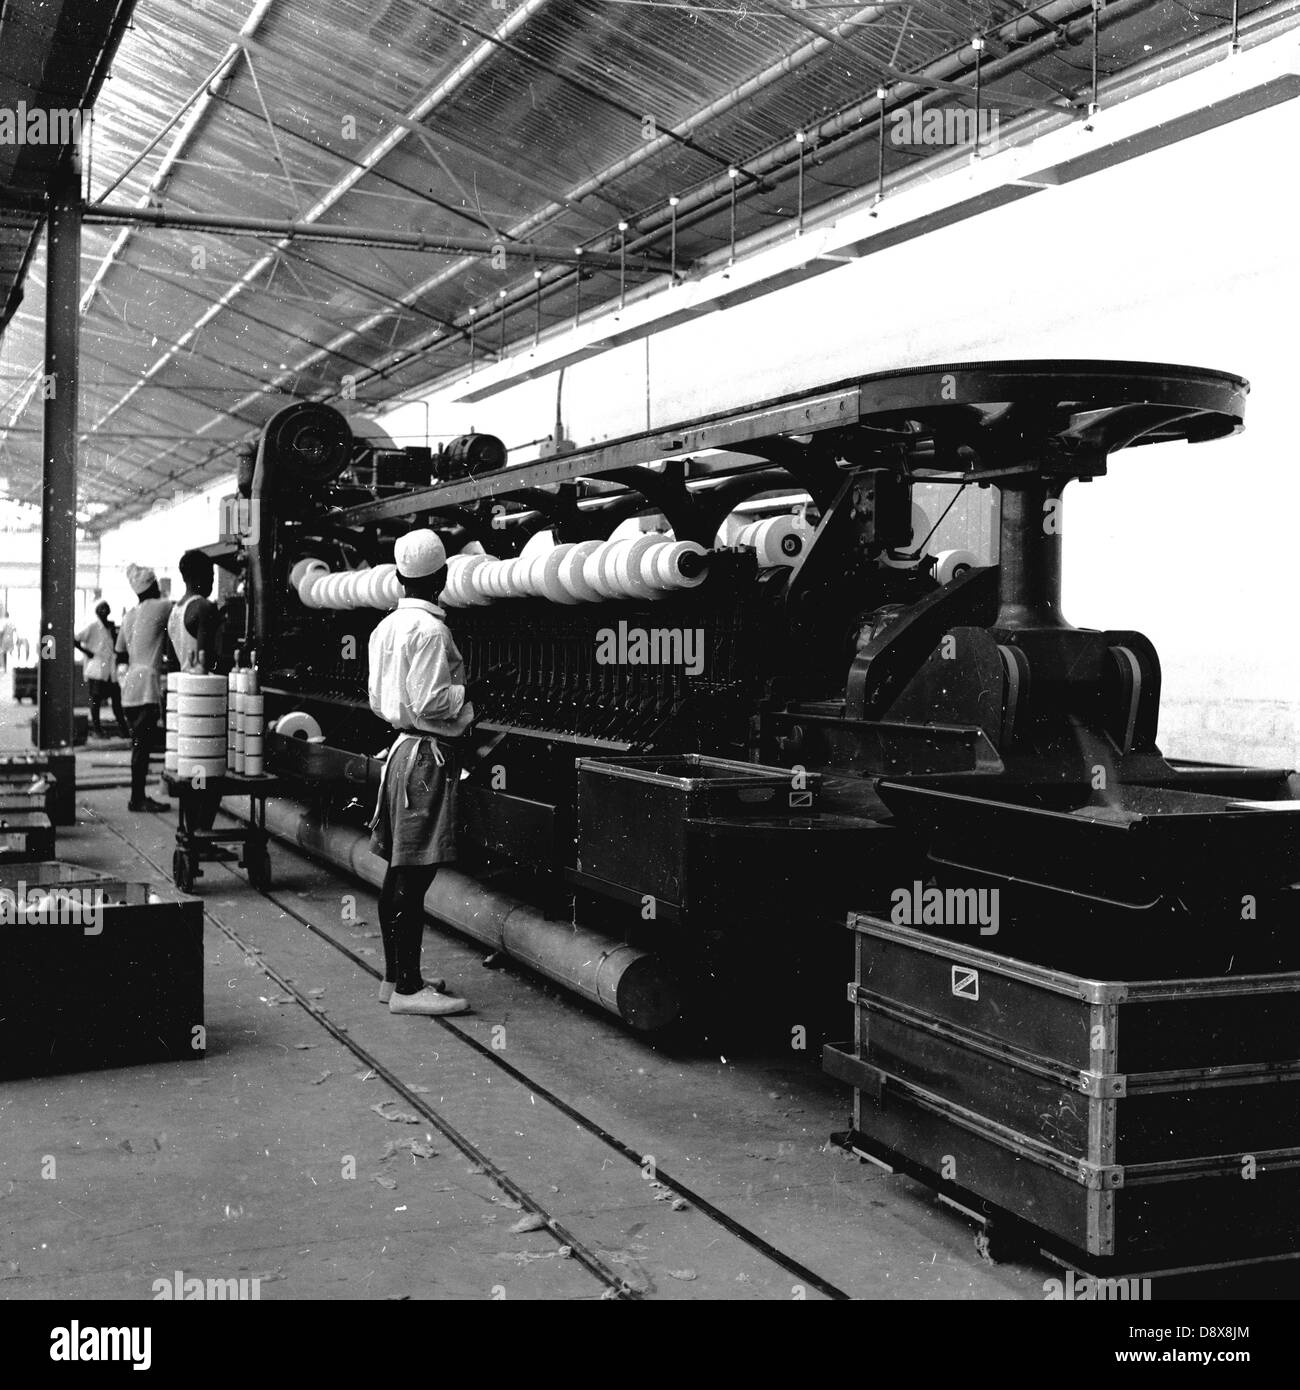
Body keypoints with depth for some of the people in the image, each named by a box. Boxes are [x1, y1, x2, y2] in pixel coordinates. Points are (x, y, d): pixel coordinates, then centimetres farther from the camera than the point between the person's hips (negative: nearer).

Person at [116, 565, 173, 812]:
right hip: (147, 684, -8)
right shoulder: (161, 607, -4)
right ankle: (138, 799, -7)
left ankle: (138, 796, 16)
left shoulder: (130, 616, 18)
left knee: (138, 743, 13)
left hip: (129, 686, 8)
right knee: (142, 743, -7)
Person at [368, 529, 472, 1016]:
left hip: (401, 747, 9)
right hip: (429, 753, -9)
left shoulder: (387, 626, 12)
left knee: (399, 871, 13)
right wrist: (472, 694, -6)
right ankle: (408, 989, -3)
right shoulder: (428, 629, -15)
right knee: (415, 874, -7)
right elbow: (431, 703, -20)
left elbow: (377, 701, 15)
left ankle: (394, 976, 21)